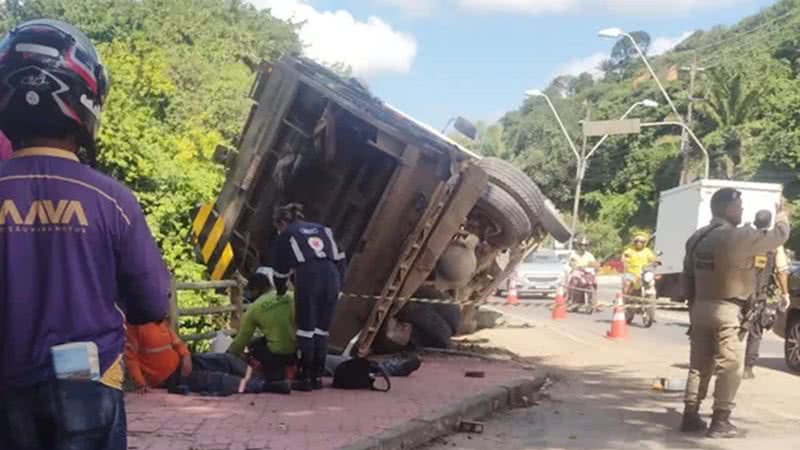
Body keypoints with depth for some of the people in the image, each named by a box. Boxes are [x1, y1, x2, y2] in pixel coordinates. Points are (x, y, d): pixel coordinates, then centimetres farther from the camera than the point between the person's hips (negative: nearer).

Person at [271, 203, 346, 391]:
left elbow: (280, 270, 17)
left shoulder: (285, 236, 15)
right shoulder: (323, 229, 27)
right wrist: (339, 286, 21)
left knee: (306, 328, 3)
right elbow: (340, 258, 18)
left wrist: (280, 292, 34)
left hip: (308, 278, -4)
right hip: (332, 277, 4)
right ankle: (317, 377, 15)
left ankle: (305, 378, 4)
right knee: (322, 330, 11)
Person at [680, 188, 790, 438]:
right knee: (730, 368, -1)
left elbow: (687, 276, 13)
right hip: (725, 310, -8)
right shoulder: (738, 237, -14)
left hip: (700, 308, 8)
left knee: (699, 366, 12)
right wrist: (783, 216, 15)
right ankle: (720, 422, -1)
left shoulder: (696, 238, 9)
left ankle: (690, 416, 14)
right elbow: (777, 237, -5)